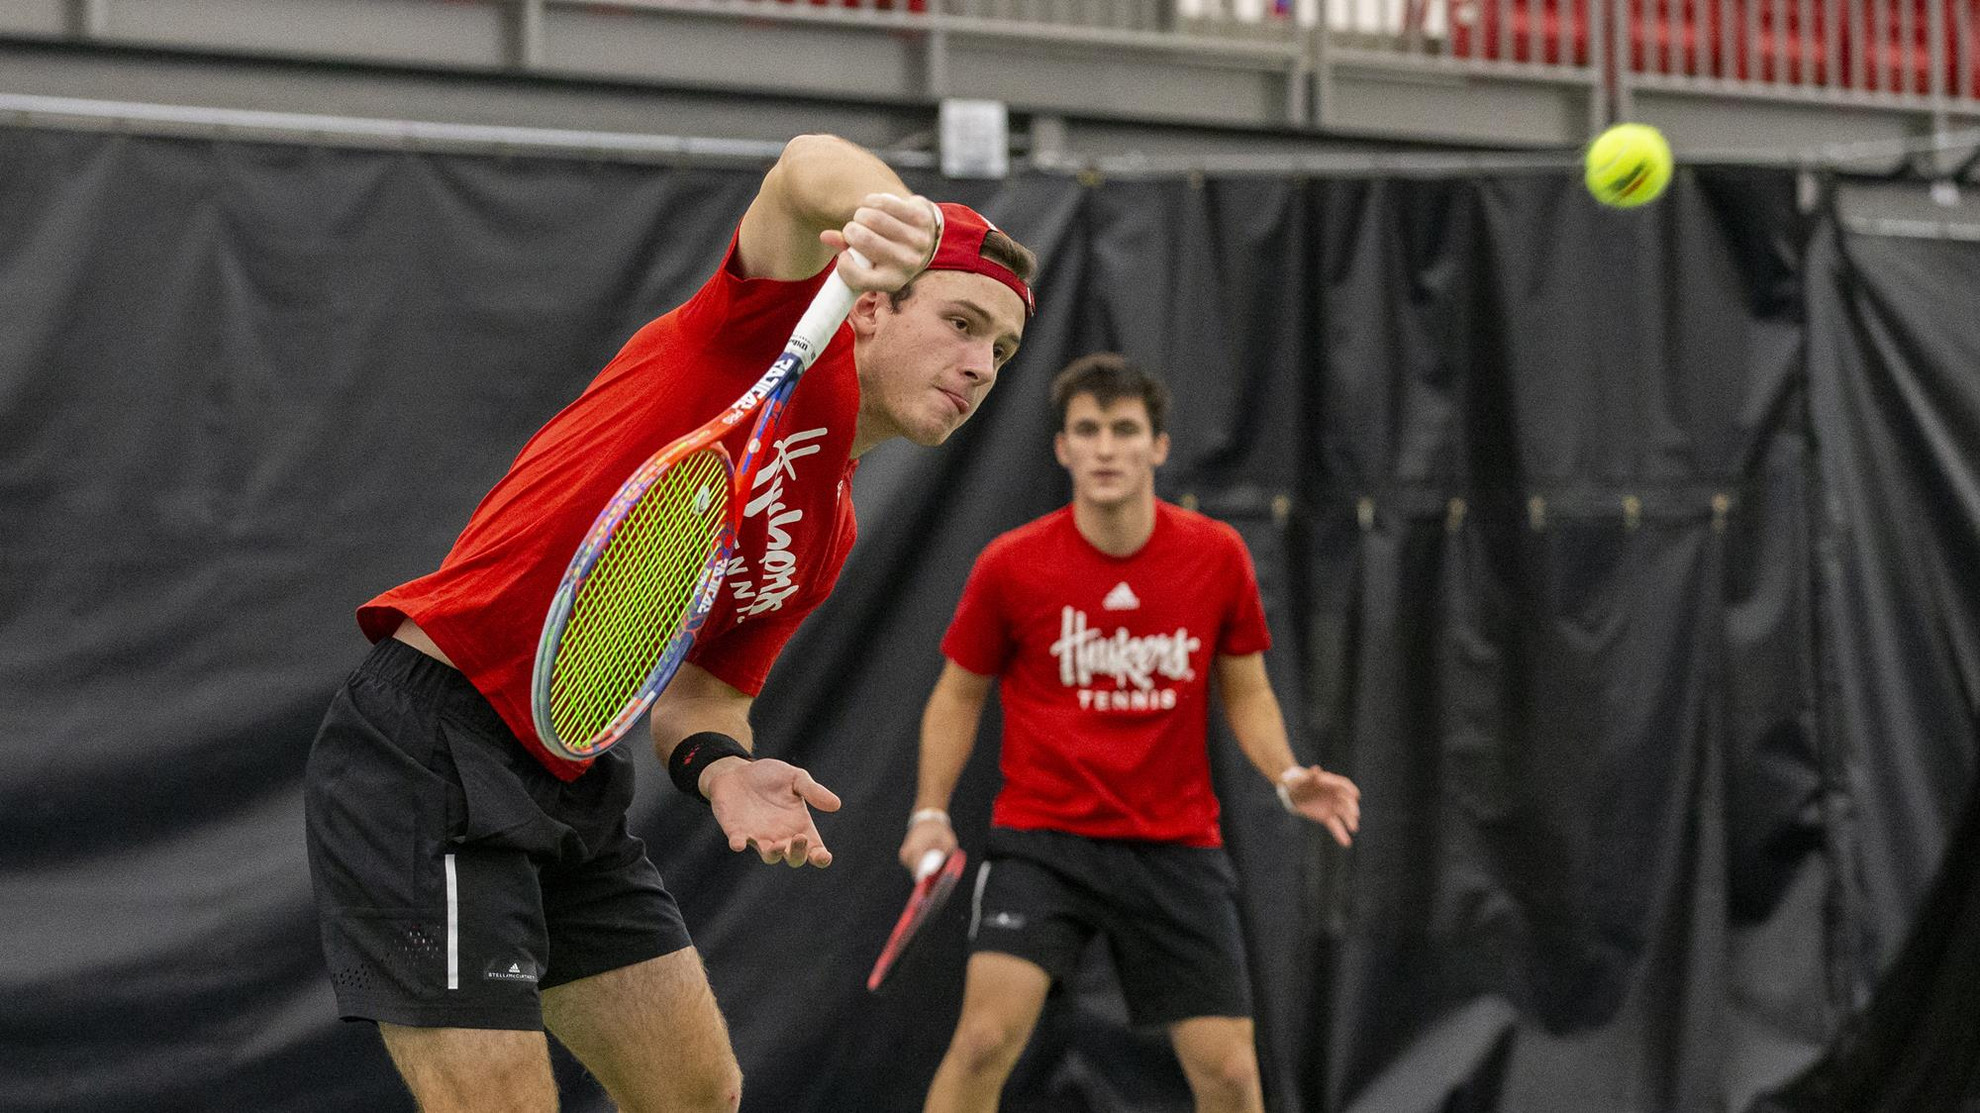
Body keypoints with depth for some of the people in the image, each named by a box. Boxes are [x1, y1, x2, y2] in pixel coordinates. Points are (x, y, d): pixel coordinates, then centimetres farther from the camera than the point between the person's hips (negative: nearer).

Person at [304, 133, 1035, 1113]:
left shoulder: (824, 538, 16)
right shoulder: (790, 340, -7)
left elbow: (697, 691, 15)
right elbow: (810, 172, -27)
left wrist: (718, 764, -9)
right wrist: (894, 215, -51)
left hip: (565, 785, 10)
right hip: (426, 750, -10)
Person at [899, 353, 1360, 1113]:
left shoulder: (1216, 556, -3)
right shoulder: (1011, 566, -7)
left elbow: (1246, 693, 9)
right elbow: (959, 693, 8)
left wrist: (1287, 778, -9)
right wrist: (930, 811, -4)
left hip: (1176, 845, 2)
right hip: (1041, 840, -2)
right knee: (986, 1037, -21)